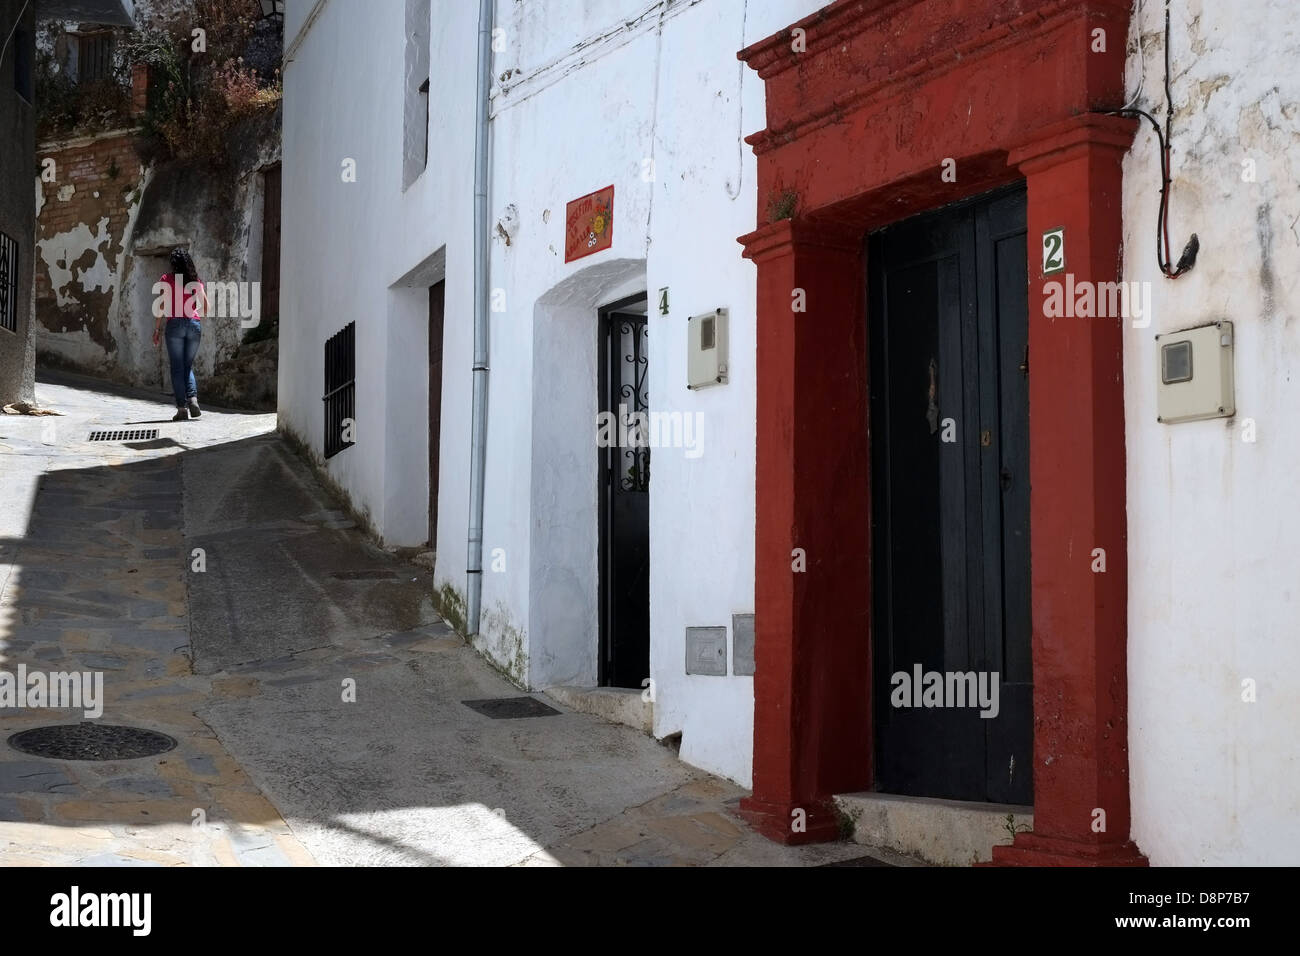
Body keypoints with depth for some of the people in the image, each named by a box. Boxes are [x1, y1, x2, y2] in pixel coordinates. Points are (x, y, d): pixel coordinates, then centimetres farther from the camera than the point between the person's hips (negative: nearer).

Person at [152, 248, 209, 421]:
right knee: (188, 366, 14)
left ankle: (182, 408, -5)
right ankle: (193, 398, -9)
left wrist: (156, 330, 0)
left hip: (175, 324, -3)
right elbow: (206, 307, 10)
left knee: (177, 368, 1)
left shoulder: (167, 280, 1)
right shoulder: (196, 281, 10)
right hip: (194, 324, 3)